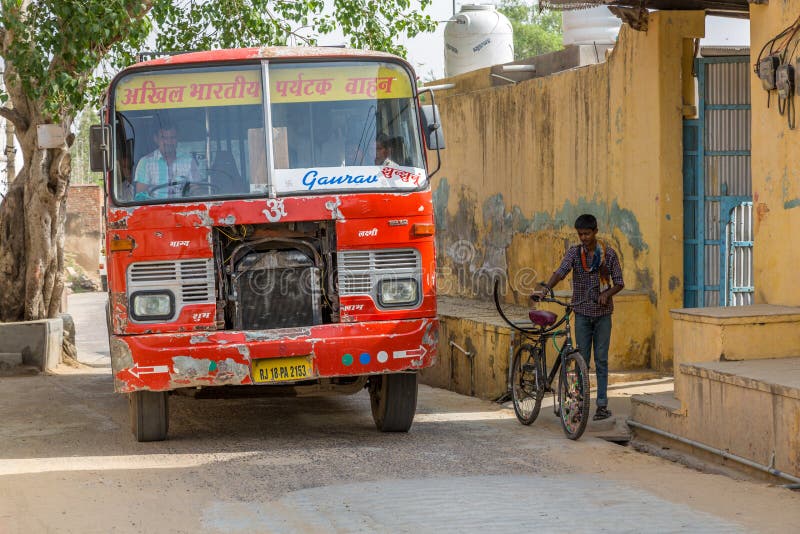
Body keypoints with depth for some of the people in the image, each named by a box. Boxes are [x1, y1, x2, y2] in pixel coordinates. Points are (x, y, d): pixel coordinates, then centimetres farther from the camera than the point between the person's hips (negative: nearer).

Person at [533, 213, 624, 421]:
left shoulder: (609, 254, -2)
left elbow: (619, 283, 1)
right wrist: (544, 289, -33)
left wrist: (607, 293, -19)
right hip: (582, 312, 1)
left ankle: (602, 404, 3)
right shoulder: (574, 252, -1)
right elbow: (561, 272, -16)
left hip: (603, 312, -1)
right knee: (582, 359, 3)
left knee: (601, 360, 0)